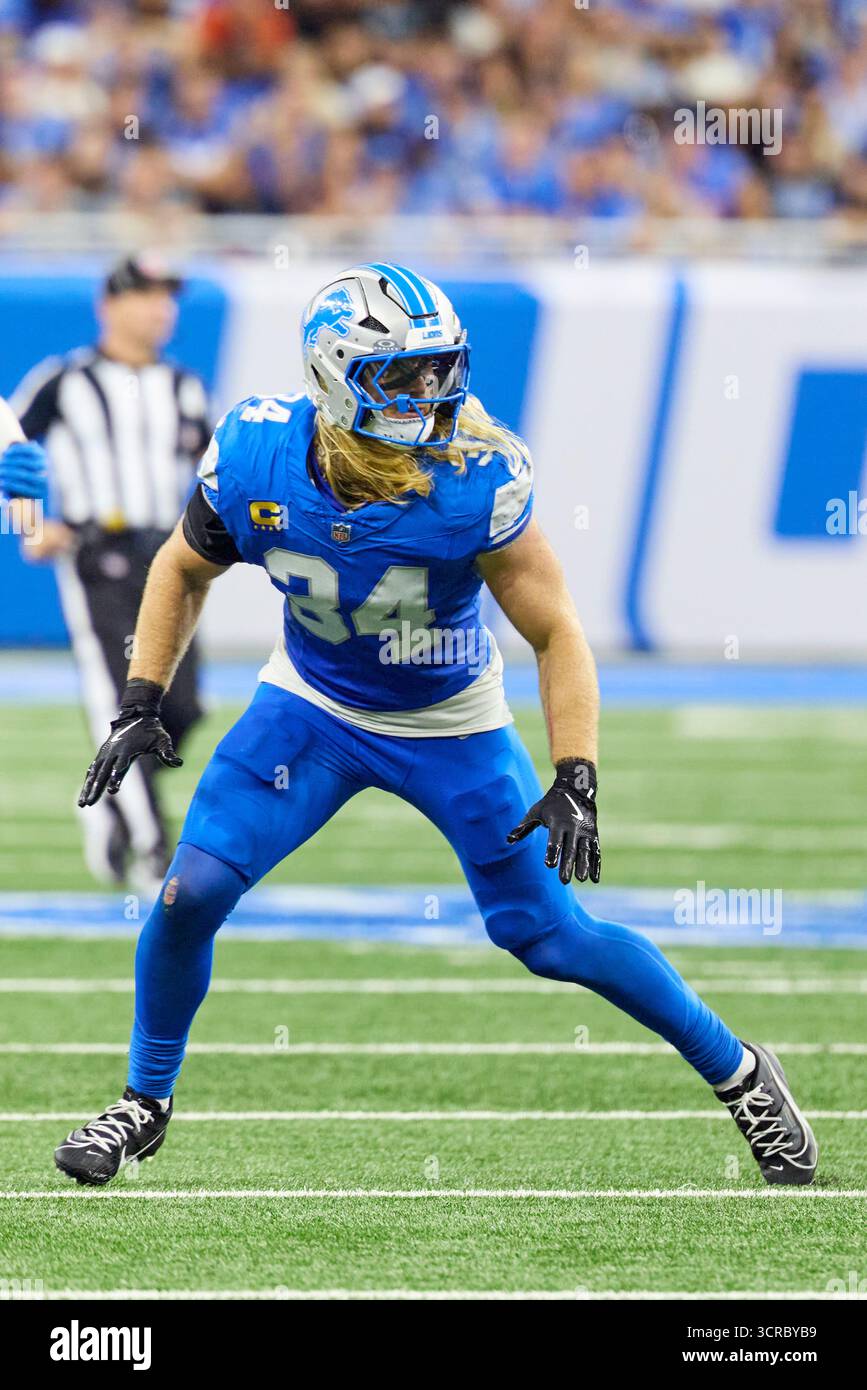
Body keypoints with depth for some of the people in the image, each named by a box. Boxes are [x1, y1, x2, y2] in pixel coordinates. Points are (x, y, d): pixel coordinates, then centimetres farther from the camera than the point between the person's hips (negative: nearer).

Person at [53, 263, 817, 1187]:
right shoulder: (257, 459, -22)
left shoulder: (475, 482, -30)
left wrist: (575, 781, -29)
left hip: (451, 728, -2)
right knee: (191, 895, -11)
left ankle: (737, 1072, 20)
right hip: (312, 706, 2)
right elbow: (184, 570, -1)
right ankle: (145, 1102, 14)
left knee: (552, 938, -2)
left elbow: (556, 634, -20)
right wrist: (142, 705, -8)